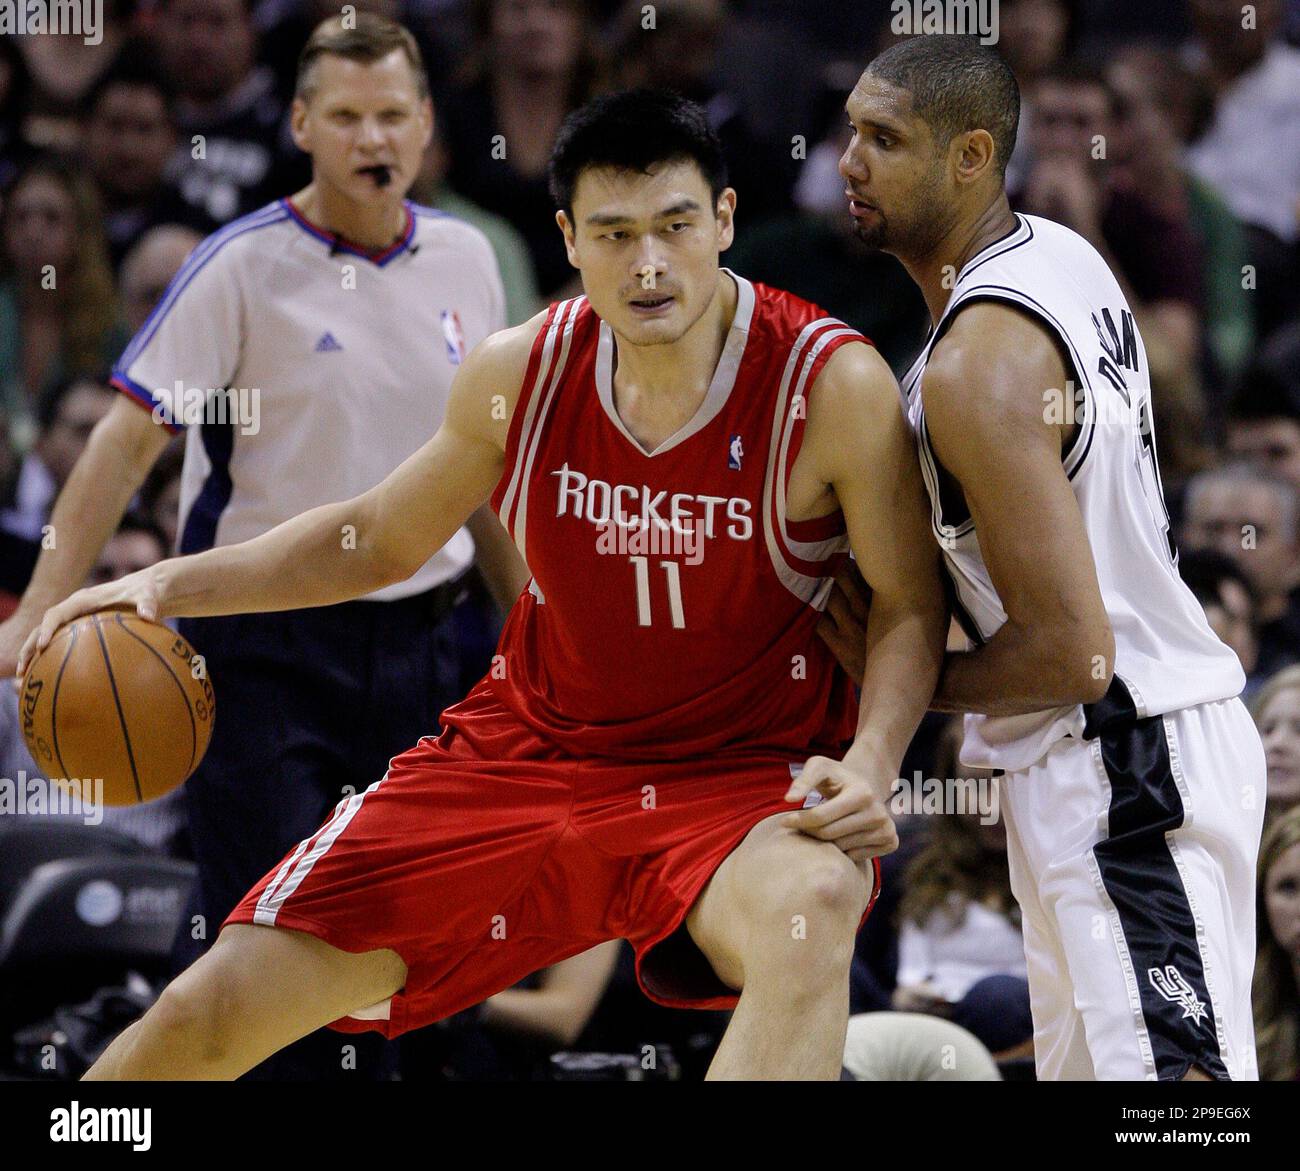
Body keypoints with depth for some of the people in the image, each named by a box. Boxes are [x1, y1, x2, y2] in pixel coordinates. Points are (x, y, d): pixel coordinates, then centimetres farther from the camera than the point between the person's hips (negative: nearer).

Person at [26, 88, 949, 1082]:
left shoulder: (836, 386, -17)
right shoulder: (521, 374, -5)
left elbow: (911, 610, -7)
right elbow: (379, 539, 12)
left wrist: (869, 765, -25)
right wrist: (172, 584, 3)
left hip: (740, 777, -3)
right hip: (528, 750, 4)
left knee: (812, 904, -42)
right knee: (215, 1009, -1)